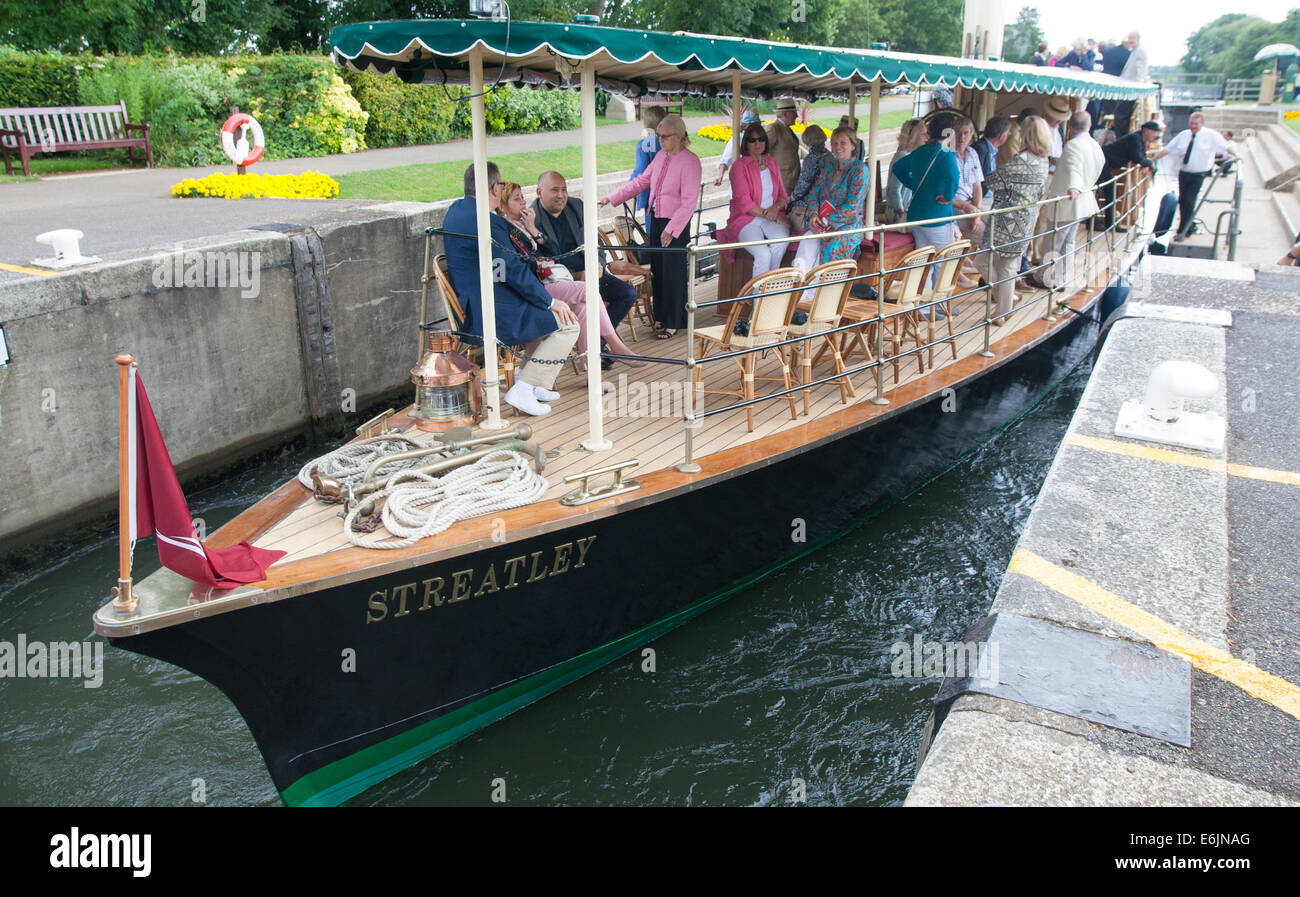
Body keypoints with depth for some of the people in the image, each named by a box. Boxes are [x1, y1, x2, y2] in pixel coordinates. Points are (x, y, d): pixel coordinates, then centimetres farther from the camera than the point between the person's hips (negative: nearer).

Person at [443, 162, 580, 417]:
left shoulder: (455, 210, 10)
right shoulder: (486, 222, -22)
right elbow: (514, 272, -20)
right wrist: (552, 302, -11)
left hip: (470, 308, 11)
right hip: (491, 316, -11)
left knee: (543, 309, 27)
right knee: (567, 324, -4)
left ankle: (528, 377, 27)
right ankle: (523, 389, -5)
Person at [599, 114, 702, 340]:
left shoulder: (690, 161, -14)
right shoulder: (661, 156, 10)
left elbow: (689, 201, -17)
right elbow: (641, 181, 18)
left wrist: (671, 229, -20)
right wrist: (612, 197, 14)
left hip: (677, 223, -8)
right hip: (657, 219, 8)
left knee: (673, 272, -3)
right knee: (657, 269, 10)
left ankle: (673, 323, 8)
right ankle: (662, 315, 23)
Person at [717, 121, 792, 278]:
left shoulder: (772, 163, 15)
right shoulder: (739, 166, -2)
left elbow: (783, 195, 16)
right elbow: (744, 202, -9)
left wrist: (776, 208, -8)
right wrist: (767, 215, -14)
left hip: (773, 217, 4)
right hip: (746, 219, -4)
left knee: (782, 240, -31)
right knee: (763, 254, -30)